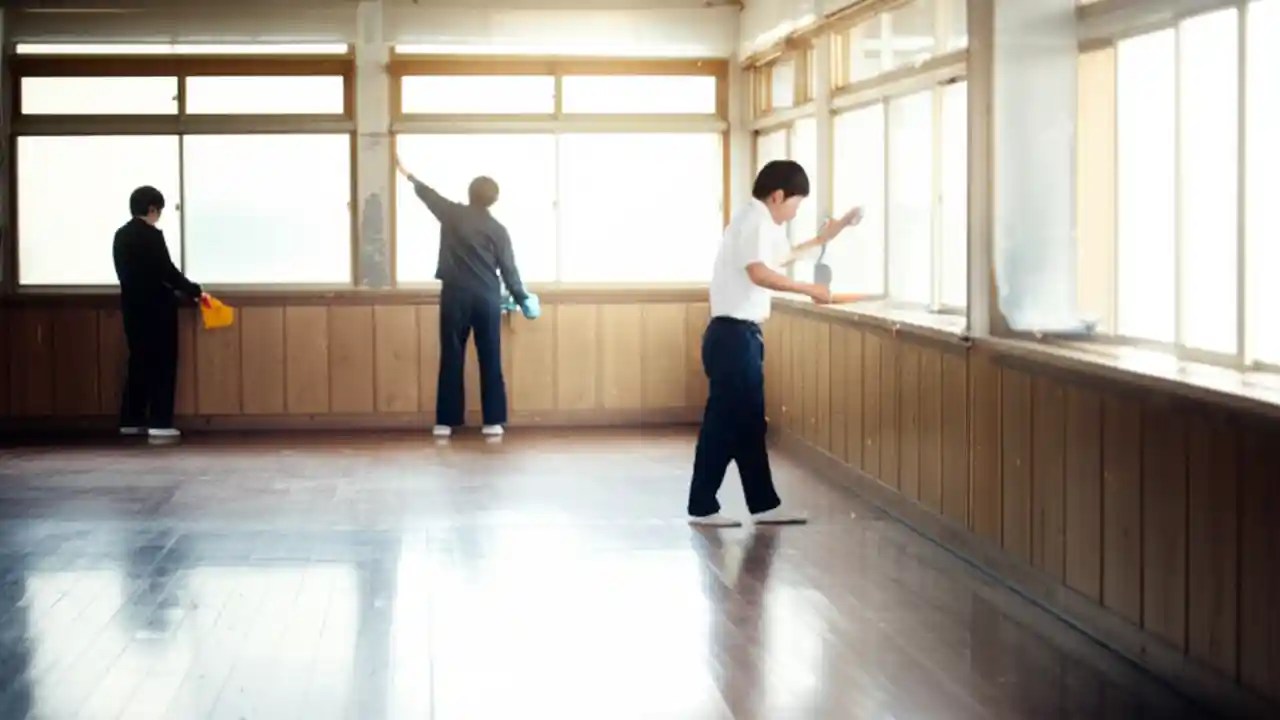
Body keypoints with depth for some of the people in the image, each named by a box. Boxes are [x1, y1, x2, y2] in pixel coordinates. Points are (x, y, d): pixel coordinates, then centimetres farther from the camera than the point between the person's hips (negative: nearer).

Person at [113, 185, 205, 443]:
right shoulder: (152, 235, -14)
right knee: (162, 364, -3)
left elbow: (127, 272, 15)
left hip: (132, 306, 8)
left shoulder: (121, 236, 10)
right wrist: (194, 291, -4)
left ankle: (131, 421, 15)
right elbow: (167, 271, -15)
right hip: (156, 307, -8)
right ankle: (159, 423, -6)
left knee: (139, 363, 13)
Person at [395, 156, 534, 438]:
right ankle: (493, 421, 4)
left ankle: (445, 422, 3)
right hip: (487, 298, 0)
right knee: (490, 359, 4)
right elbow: (509, 270, 3)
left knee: (451, 358, 3)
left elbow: (429, 195, 19)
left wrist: (409, 176, 37)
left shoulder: (452, 214, 0)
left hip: (455, 295, 0)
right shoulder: (497, 229, -1)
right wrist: (523, 300, 15)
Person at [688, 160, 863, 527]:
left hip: (742, 334, 10)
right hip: (733, 335, -10)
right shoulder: (754, 220, -13)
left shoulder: (761, 223, 19)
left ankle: (764, 504, 18)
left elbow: (780, 257, 40)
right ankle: (702, 507, 1)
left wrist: (822, 240, 41)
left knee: (748, 422, 12)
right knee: (724, 422, -5)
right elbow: (759, 273, -27)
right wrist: (809, 289, -20)